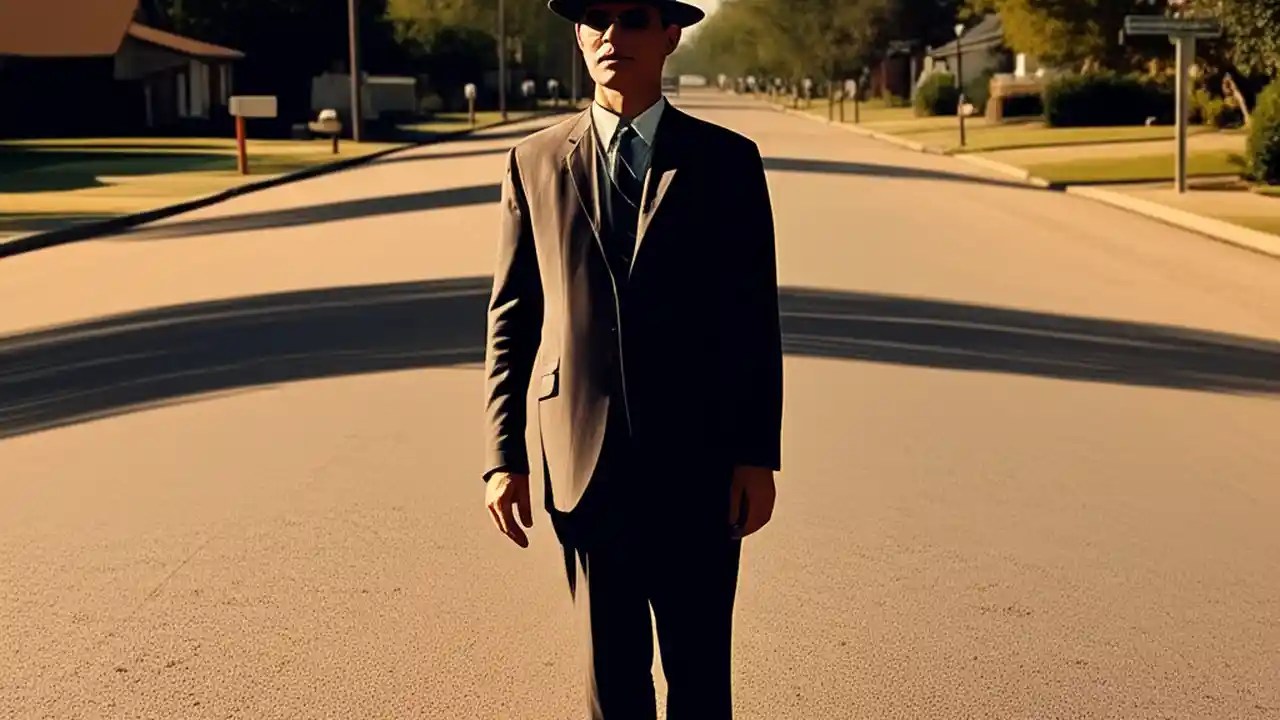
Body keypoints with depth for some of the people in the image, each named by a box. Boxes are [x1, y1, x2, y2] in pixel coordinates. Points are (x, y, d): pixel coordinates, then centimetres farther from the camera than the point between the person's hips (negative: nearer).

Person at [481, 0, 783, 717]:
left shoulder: (728, 160, 1)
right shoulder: (536, 163, 5)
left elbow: (757, 321, 0)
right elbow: (512, 320, 5)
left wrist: (759, 455, -4)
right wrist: (505, 456, 1)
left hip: (697, 462, -1)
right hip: (584, 461, 1)